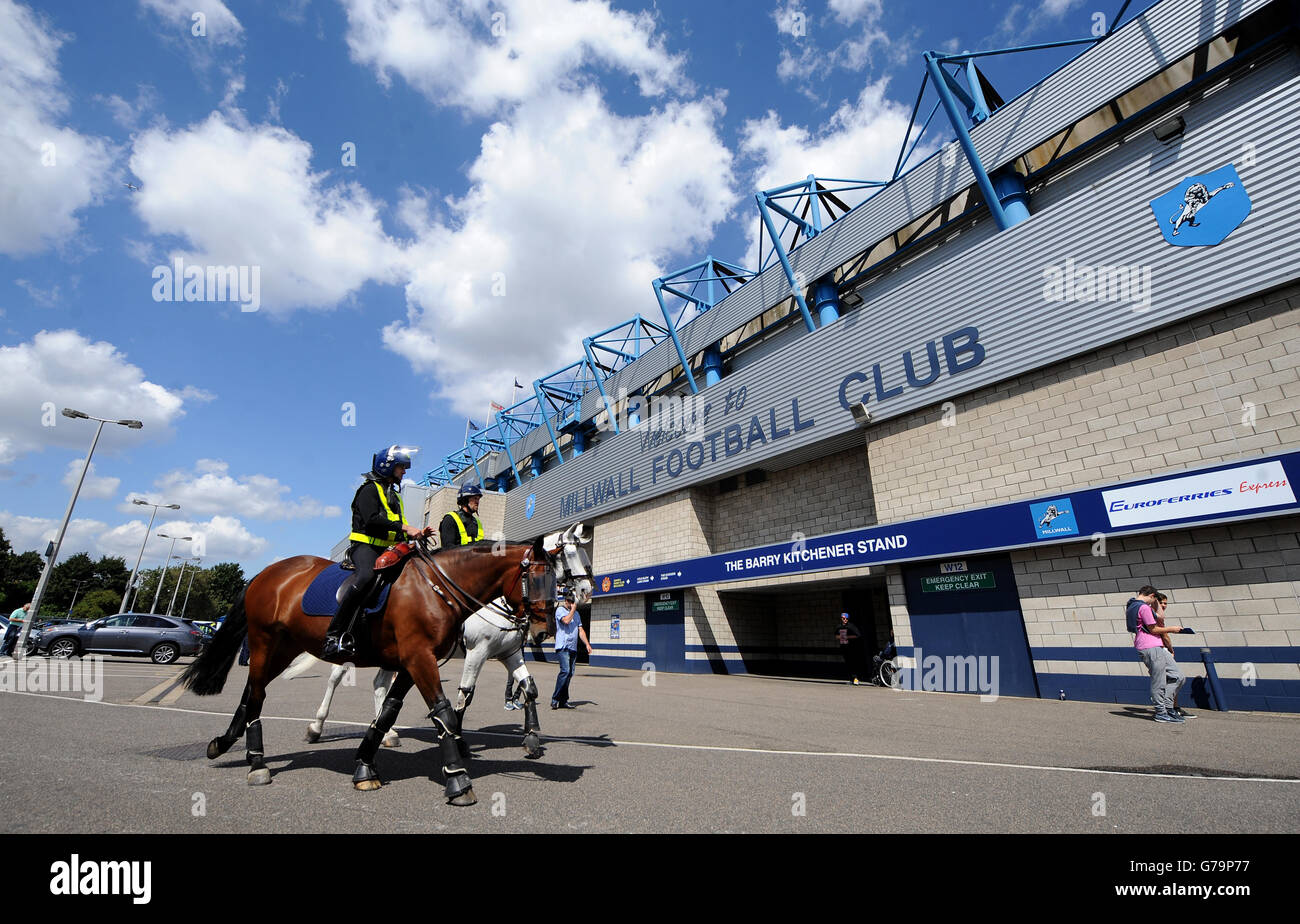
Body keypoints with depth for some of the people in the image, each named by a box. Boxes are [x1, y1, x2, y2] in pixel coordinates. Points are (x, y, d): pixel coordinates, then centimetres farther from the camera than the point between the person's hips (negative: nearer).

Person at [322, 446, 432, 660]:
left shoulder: (394, 494, 27)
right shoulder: (370, 489, 0)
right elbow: (372, 519, -18)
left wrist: (417, 534, 11)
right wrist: (403, 527, -23)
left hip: (389, 549, 9)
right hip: (366, 546, -9)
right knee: (366, 576, -36)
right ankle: (334, 635, -33)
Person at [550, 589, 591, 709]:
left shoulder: (576, 614, 21)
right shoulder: (560, 610, 1)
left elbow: (580, 630, 20)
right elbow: (566, 620, -18)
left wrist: (587, 644, 10)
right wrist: (573, 609, -7)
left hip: (573, 648, 7)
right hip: (562, 647, -7)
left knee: (570, 673, 4)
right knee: (565, 671, -18)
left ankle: (563, 701, 9)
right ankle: (555, 699, -11)